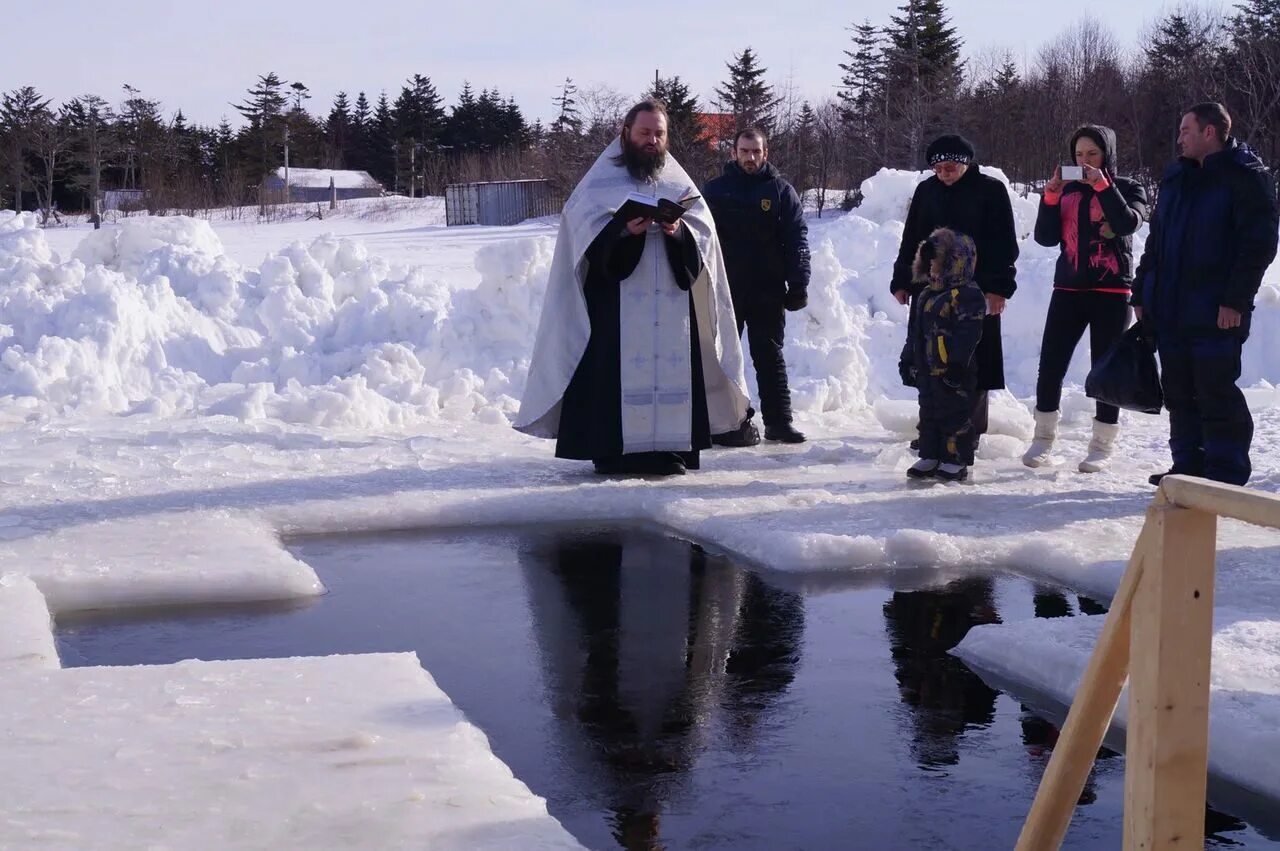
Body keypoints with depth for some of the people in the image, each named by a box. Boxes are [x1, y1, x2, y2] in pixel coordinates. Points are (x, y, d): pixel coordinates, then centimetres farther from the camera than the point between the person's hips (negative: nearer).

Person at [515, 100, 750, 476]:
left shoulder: (679, 184, 16)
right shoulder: (601, 182, 7)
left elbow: (703, 232, 6)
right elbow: (584, 229, -4)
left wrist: (680, 230, -16)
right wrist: (622, 230, -20)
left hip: (671, 299, 3)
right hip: (615, 298, -3)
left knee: (671, 367, -1)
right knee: (614, 370, -8)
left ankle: (669, 447, 4)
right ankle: (611, 451, -6)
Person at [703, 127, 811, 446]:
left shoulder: (782, 191, 3)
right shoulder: (715, 190, 4)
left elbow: (797, 240, 0)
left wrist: (798, 285, -7)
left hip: (768, 291, 0)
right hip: (724, 290, 0)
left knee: (770, 356, 6)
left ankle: (779, 420, 11)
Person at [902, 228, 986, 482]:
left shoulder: (968, 295, -13)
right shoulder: (926, 294, 14)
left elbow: (968, 333, -20)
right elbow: (916, 331, 19)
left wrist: (956, 361, -24)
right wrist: (910, 359, 17)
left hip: (952, 370, -9)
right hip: (927, 368, 9)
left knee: (955, 415, -1)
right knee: (928, 413, 14)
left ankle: (957, 461, 7)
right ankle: (930, 457, 23)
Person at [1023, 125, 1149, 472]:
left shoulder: (1128, 189, 3)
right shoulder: (1067, 191, 11)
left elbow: (1129, 223, -17)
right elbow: (1046, 237, 1)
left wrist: (1103, 185, -20)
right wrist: (1051, 197, -11)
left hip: (1111, 292, -3)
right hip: (1068, 289, 3)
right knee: (1051, 365, -2)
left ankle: (1102, 445, 9)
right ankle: (1043, 439, 10)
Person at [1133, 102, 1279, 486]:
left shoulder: (1245, 177, -6)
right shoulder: (1176, 179, 17)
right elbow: (1156, 241, 21)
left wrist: (1235, 300, -18)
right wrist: (1142, 293, 14)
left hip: (1216, 313, -7)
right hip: (1169, 310, 7)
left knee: (1215, 392, -4)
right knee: (1179, 392, 11)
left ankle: (1226, 474, 4)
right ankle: (1188, 466, 20)